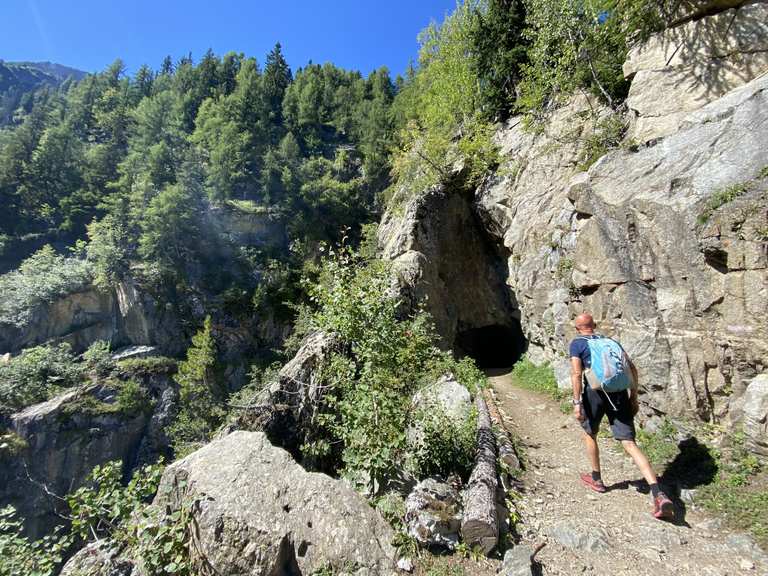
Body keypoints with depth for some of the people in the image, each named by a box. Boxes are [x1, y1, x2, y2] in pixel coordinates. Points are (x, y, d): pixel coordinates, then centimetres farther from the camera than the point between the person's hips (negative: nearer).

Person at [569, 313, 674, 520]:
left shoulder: (576, 343, 4)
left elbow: (577, 373, -8)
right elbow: (632, 368, 16)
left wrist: (577, 402, -8)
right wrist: (633, 397, 19)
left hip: (596, 391, -4)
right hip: (619, 392, 4)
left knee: (590, 433, 21)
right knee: (629, 443, 3)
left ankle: (596, 480, 33)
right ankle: (659, 495, -9)